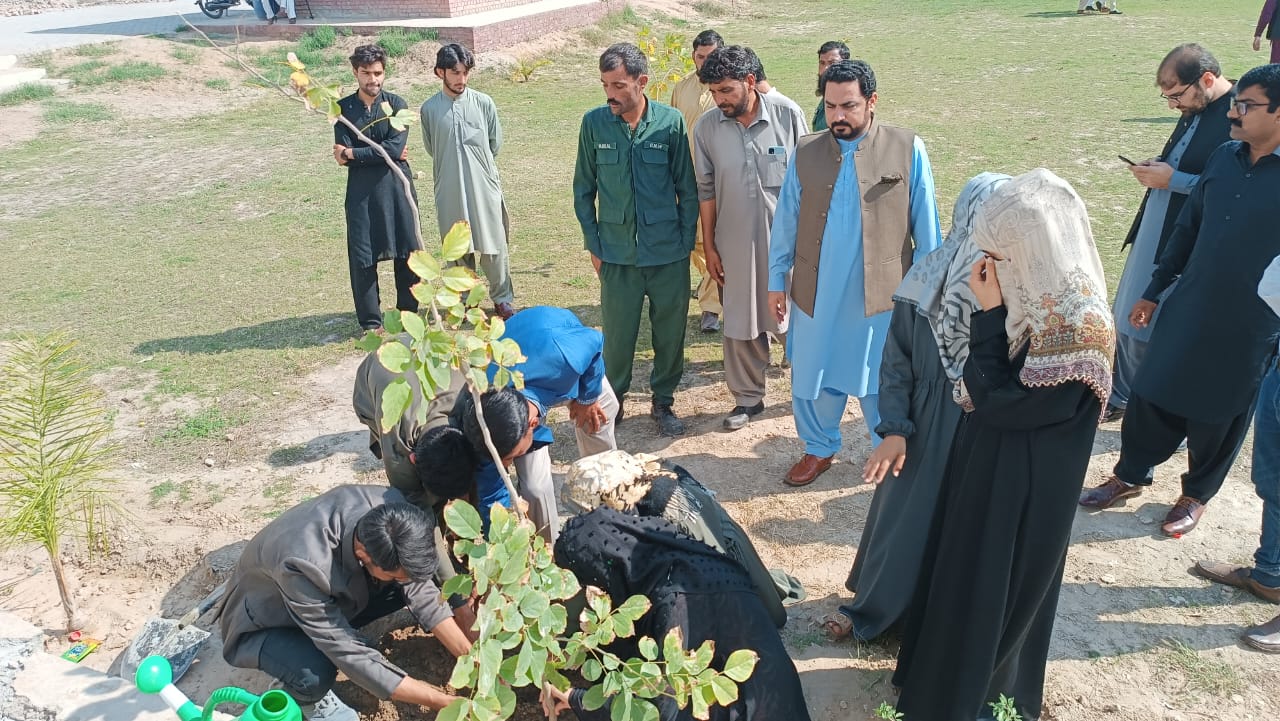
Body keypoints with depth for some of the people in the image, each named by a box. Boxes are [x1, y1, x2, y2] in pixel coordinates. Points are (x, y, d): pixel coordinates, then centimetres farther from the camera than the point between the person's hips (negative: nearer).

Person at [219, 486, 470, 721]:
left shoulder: (388, 506, -28)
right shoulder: (303, 565, -42)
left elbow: (420, 588, -14)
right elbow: (355, 659, -35)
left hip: (331, 599, 6)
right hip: (261, 624, -5)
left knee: (414, 582, -14)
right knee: (316, 673, -35)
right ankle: (306, 694, 0)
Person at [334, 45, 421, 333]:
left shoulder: (395, 104, -1)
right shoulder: (344, 108, 1)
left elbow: (395, 147, -15)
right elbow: (343, 154, -8)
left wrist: (353, 153, -12)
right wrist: (382, 153, -13)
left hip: (397, 187, 0)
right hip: (362, 191, 0)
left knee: (408, 250, 8)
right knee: (362, 257, 2)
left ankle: (409, 311, 25)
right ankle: (370, 320, 16)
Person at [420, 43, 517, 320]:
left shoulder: (484, 103, -4)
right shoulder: (430, 108, -2)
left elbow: (495, 144, 6)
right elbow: (431, 148, 10)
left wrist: (476, 164, 11)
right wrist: (452, 168, 9)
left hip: (484, 187, -1)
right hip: (450, 190, 1)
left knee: (493, 245, 5)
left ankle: (502, 298, 19)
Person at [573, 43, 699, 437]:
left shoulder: (671, 122, -7)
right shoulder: (594, 123, -4)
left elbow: (687, 188, 0)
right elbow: (584, 189, 4)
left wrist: (686, 242, -1)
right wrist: (593, 244, 2)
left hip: (668, 252, 0)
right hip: (617, 253, 0)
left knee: (670, 331, 10)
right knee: (617, 332, 9)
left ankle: (663, 401, 29)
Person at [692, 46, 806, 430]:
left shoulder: (787, 114, -10)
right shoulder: (706, 128, -6)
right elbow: (706, 191, 2)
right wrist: (709, 247, 2)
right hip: (735, 242, 2)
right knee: (740, 325, 11)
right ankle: (748, 397, 28)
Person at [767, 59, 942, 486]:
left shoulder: (908, 150, -6)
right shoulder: (806, 152, 0)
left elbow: (925, 226, -2)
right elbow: (786, 221, 6)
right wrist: (776, 279, 6)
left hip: (882, 292, -2)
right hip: (816, 292, 3)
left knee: (884, 382, 10)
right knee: (812, 375, 14)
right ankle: (819, 449, 35)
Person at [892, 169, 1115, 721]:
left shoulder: (1079, 327, -31)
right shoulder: (1042, 297, -4)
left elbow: (994, 400, -23)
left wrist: (989, 313, -23)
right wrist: (994, 312, -7)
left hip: (1020, 492, -8)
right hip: (992, 467, 8)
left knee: (987, 597, 12)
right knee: (965, 579, 24)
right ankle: (944, 676, 46)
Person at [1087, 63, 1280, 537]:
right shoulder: (1224, 157, 1)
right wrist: (1154, 291, 12)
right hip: (1187, 310, 5)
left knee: (1216, 417, 12)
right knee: (1150, 395, 13)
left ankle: (1197, 494, 34)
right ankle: (1131, 475, 33)